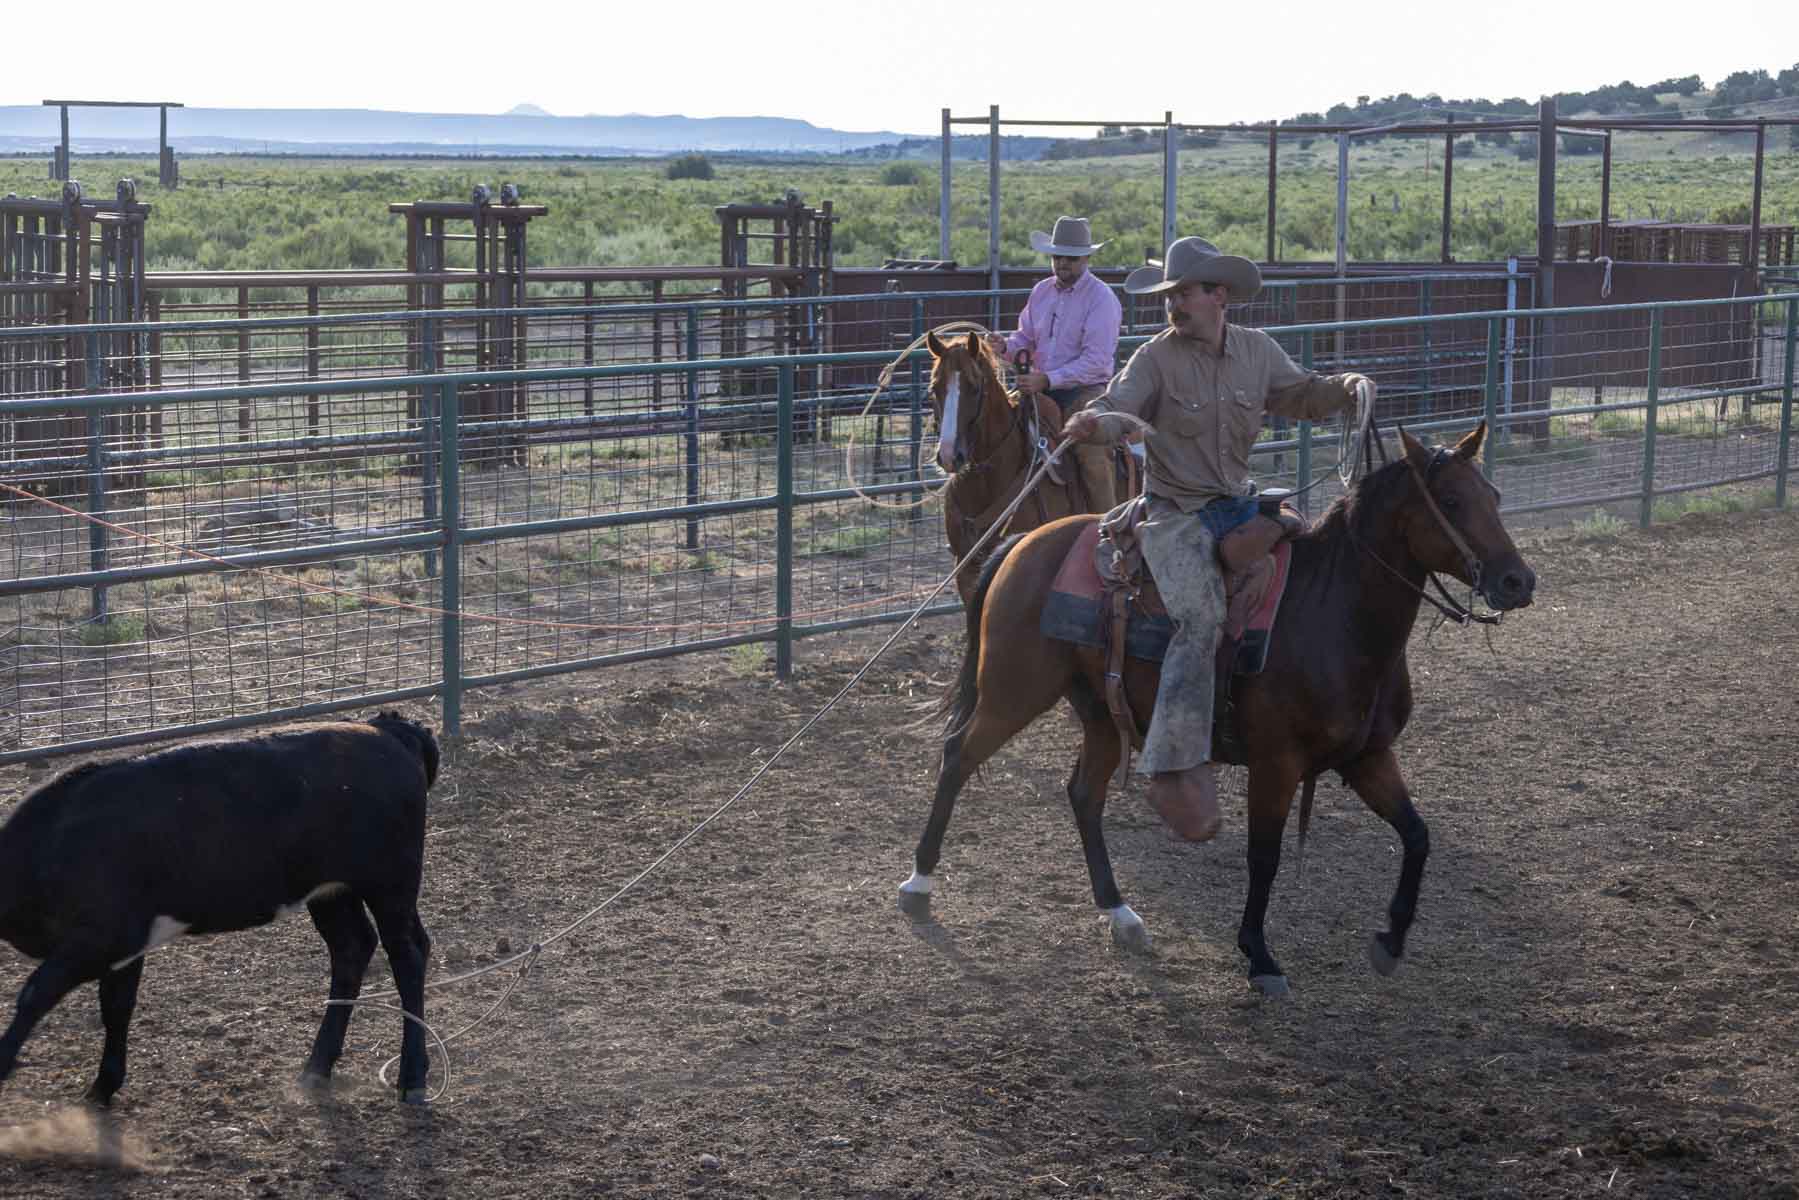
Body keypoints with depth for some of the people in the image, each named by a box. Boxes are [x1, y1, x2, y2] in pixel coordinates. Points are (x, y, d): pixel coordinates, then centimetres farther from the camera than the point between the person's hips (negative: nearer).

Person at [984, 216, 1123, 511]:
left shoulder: (1101, 298, -7)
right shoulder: (1041, 291, 13)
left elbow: (1096, 361, -16)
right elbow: (1026, 339, 20)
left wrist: (1048, 380, -24)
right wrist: (1005, 347, -5)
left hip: (1084, 392, -6)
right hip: (1040, 392, 6)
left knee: (1094, 463, -19)